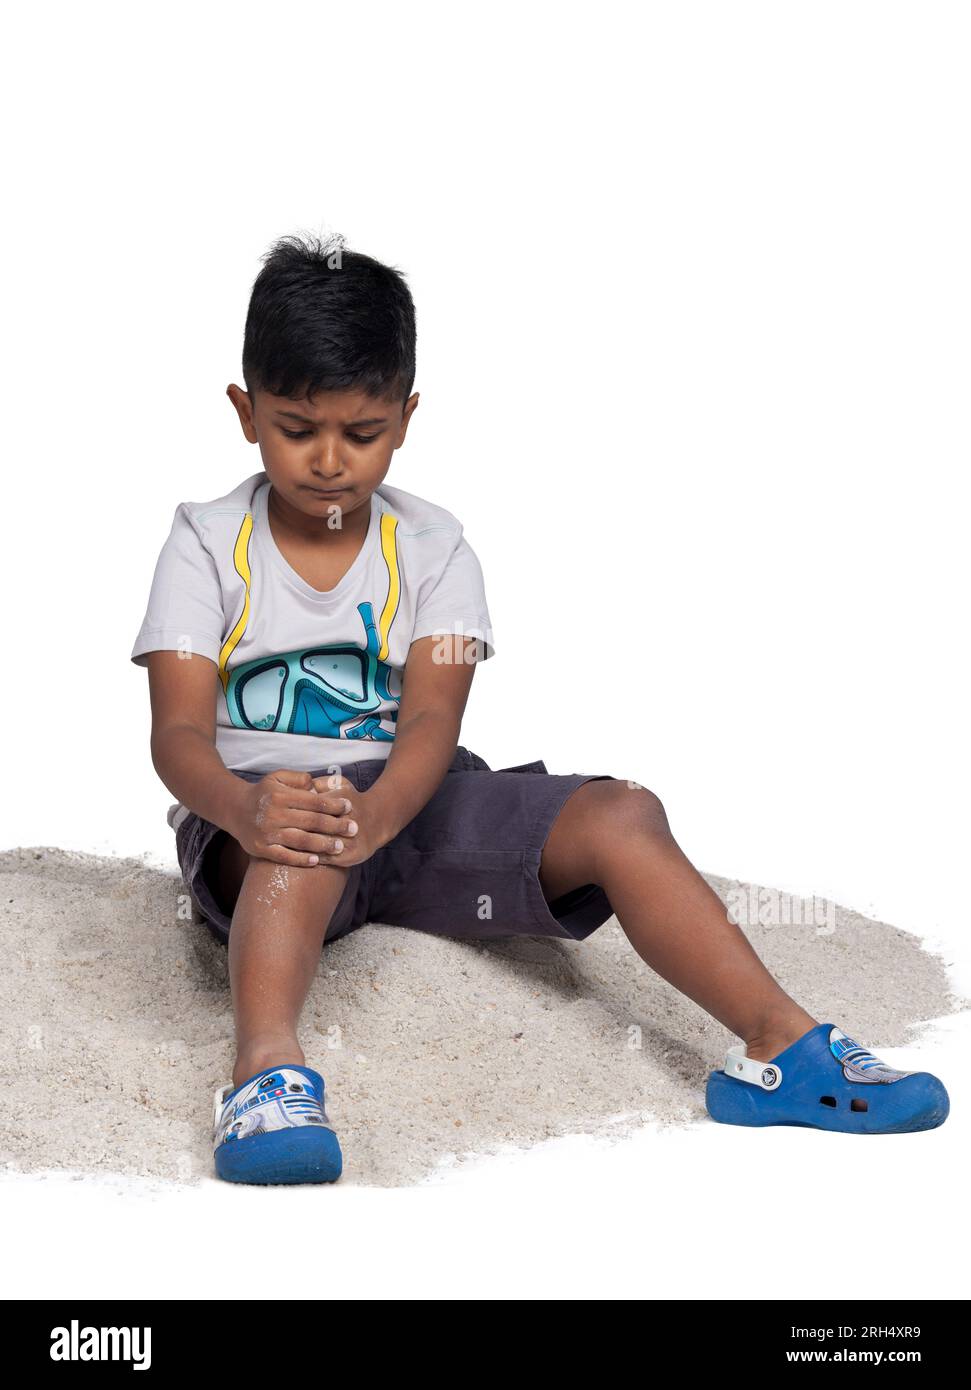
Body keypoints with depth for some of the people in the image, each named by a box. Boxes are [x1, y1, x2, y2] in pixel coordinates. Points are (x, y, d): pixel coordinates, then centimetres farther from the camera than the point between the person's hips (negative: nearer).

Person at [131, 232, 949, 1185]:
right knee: (301, 836, -40)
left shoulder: (431, 549, 3)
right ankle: (267, 1071, -57)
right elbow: (179, 731, -14)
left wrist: (378, 810, -36)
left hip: (405, 799, 3)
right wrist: (243, 809, -39)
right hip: (255, 806, -2)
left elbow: (431, 722, -12)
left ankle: (782, 1043, -24)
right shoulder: (208, 545, -2)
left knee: (621, 816, -17)